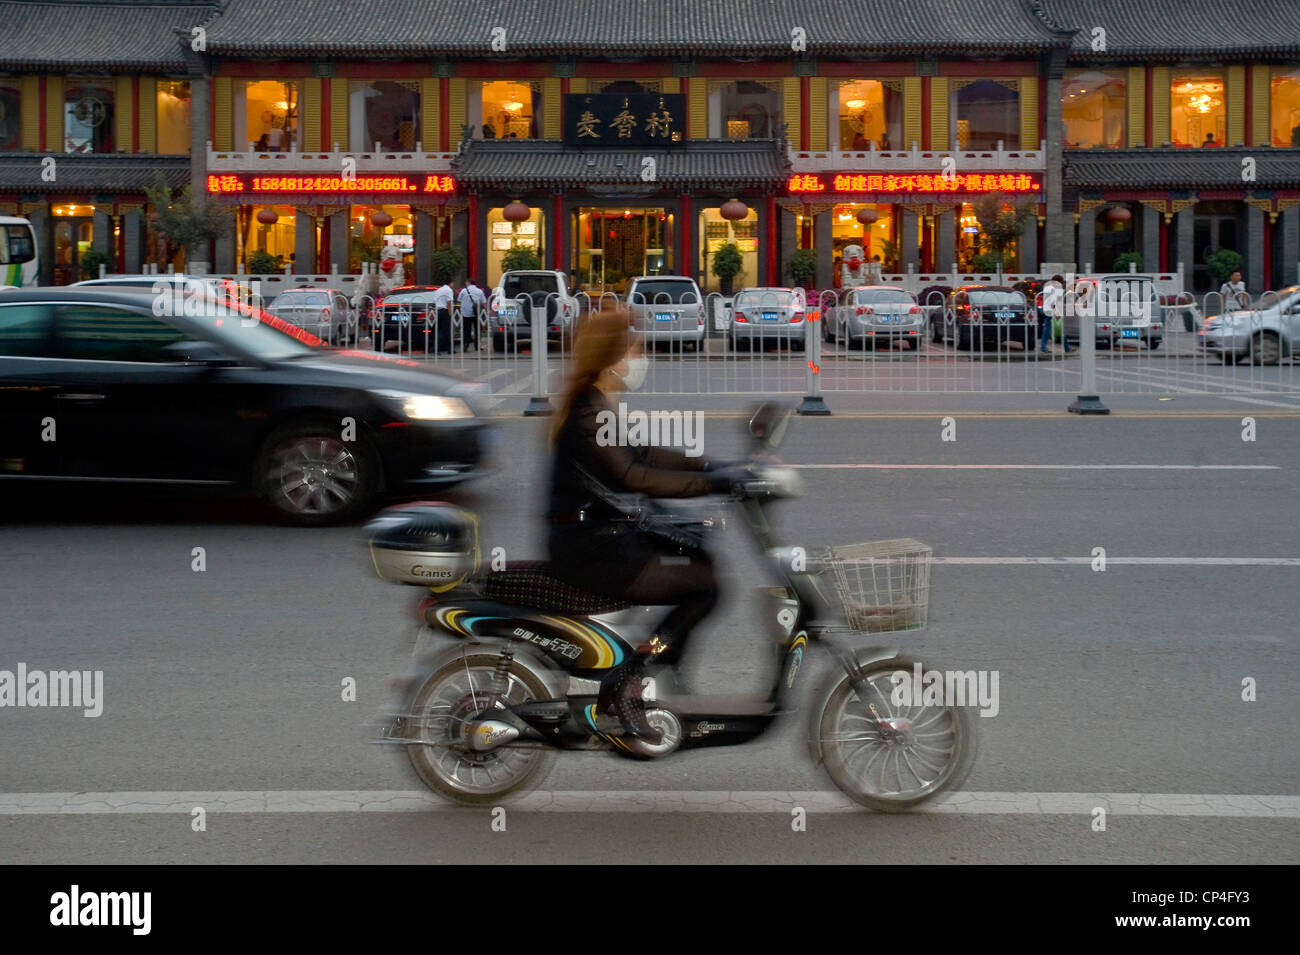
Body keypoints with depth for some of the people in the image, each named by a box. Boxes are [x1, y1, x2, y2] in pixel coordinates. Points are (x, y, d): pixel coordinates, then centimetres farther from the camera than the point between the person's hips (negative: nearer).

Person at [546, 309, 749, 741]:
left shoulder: (601, 407, 14)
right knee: (705, 586, -12)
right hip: (588, 550, -10)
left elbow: (647, 453, 15)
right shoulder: (587, 413, -18)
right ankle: (623, 687, -12)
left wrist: (711, 465, 4)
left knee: (704, 561, 9)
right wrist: (712, 482, -28)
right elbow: (633, 476, -28)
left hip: (608, 534, 10)